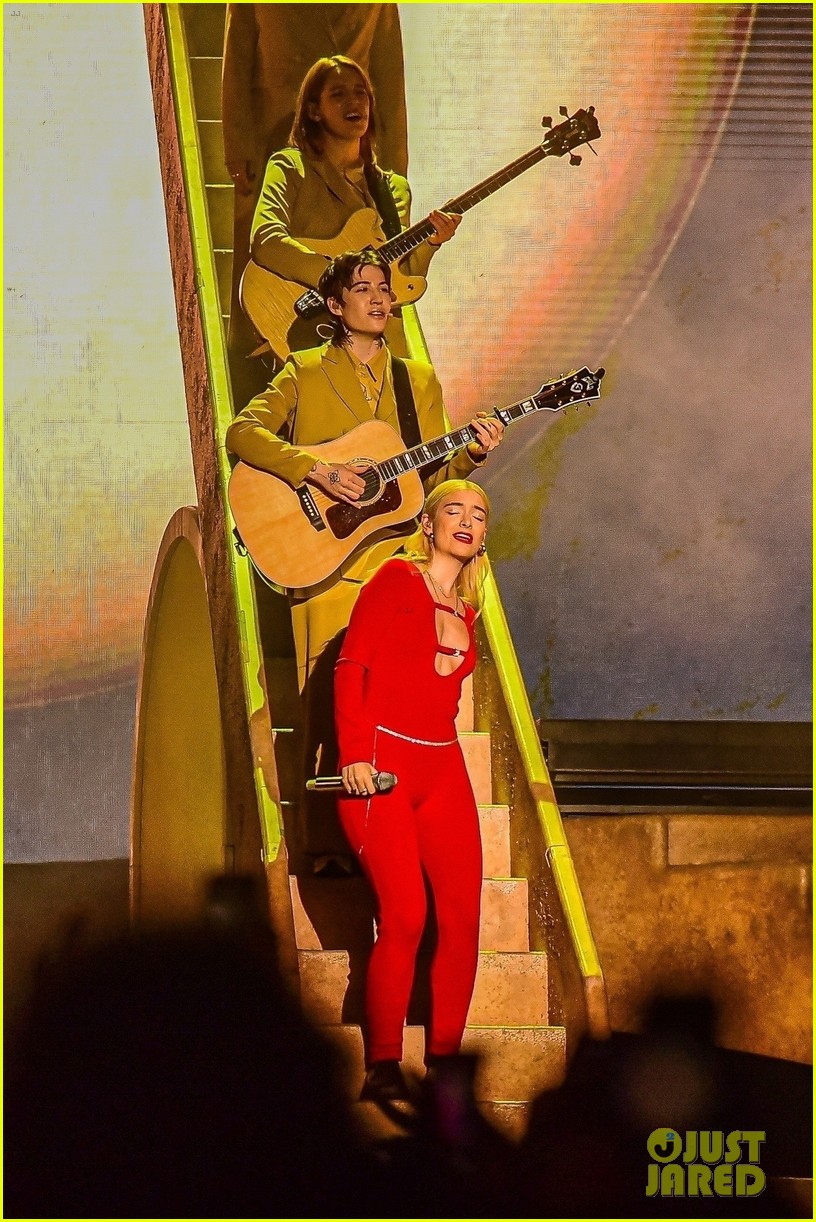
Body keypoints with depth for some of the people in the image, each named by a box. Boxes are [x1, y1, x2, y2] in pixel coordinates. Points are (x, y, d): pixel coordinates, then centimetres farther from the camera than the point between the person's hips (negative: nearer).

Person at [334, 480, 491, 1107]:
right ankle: (383, 1067, -5)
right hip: (380, 768, -7)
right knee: (405, 918, -14)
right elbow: (351, 666, -7)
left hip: (443, 771, 7)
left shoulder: (465, 609, 19)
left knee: (463, 918, -1)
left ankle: (444, 1061, 7)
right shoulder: (397, 579, 0)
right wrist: (355, 752, -16)